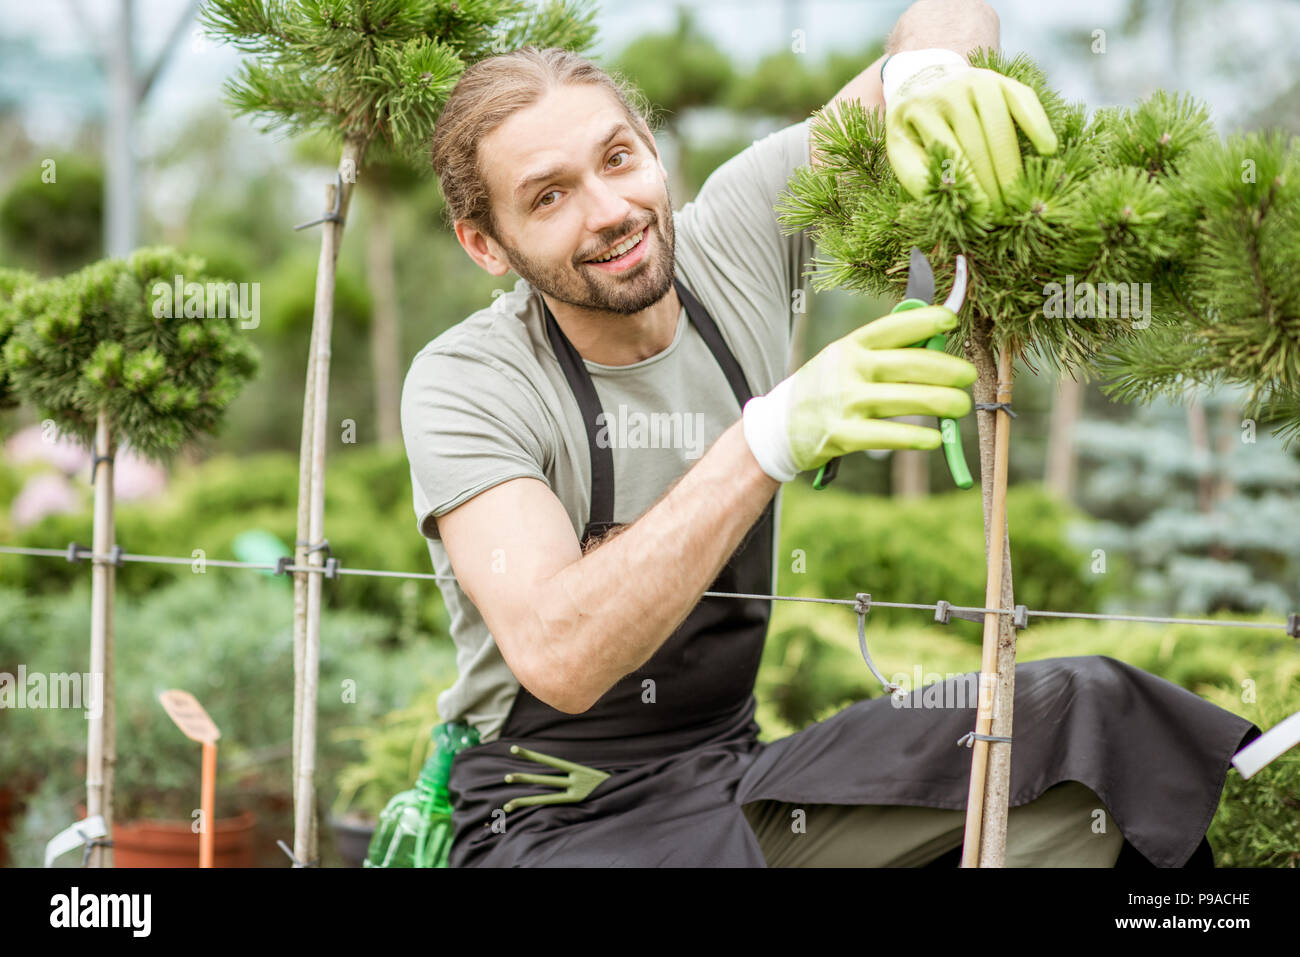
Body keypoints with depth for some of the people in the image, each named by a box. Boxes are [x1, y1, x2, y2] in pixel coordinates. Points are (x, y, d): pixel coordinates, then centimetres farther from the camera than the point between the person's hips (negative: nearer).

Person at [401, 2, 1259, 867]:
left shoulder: (737, 234, -3)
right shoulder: (464, 384, -15)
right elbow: (557, 656, -30)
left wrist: (930, 74, -28)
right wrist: (773, 434, -38)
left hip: (735, 774, 6)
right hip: (555, 822, -5)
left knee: (1081, 714, -15)